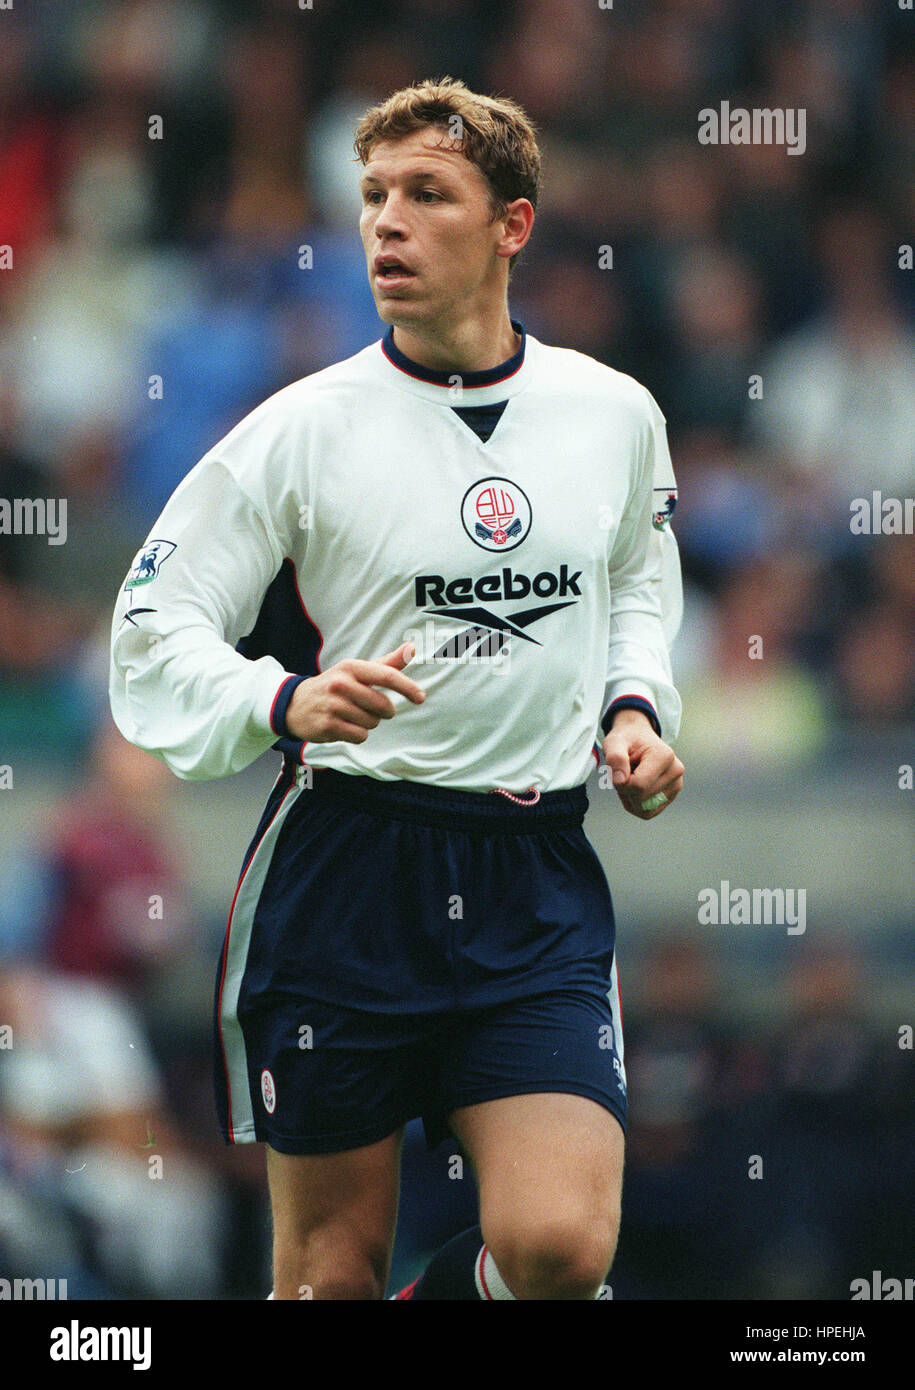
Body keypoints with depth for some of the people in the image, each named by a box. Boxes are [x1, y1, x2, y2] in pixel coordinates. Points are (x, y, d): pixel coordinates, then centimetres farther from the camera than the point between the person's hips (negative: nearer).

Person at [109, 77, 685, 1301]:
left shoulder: (615, 414, 6)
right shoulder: (304, 429, -4)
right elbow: (154, 636, -6)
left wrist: (636, 707, 9)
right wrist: (285, 703, -24)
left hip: (539, 883, 2)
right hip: (342, 869, -2)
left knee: (558, 1247, -15)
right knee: (332, 1269, 3)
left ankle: (451, 1296, 18)